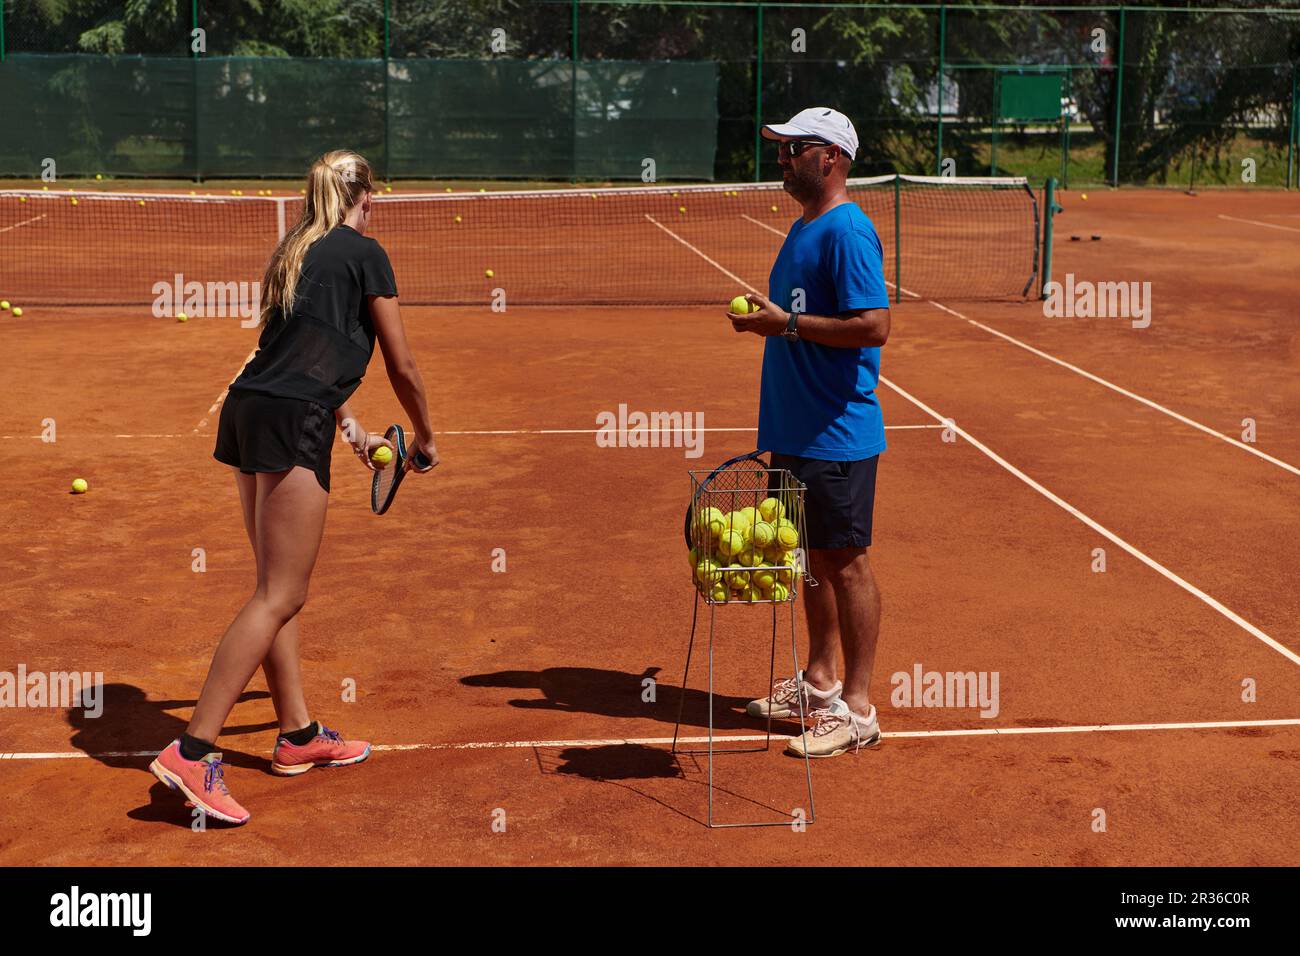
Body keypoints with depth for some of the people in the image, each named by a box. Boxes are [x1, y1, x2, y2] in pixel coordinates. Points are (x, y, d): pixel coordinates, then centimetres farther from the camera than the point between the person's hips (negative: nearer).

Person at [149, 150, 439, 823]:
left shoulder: (295, 253, 22)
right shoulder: (365, 253, 0)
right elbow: (402, 368, 2)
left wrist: (352, 430, 32)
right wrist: (425, 438, 17)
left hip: (248, 410, 9)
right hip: (292, 423, -9)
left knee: (279, 587, 15)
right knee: (279, 595, -7)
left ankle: (298, 735, 25)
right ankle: (193, 752, -11)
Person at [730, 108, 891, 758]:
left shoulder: (848, 230, -15)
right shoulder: (803, 228, 15)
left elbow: (873, 325, -24)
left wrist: (790, 324, -20)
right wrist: (765, 318, 5)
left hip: (838, 435, -10)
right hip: (795, 432, 10)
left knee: (844, 562, -2)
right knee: (811, 556, 17)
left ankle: (857, 708, 8)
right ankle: (819, 682, 30)